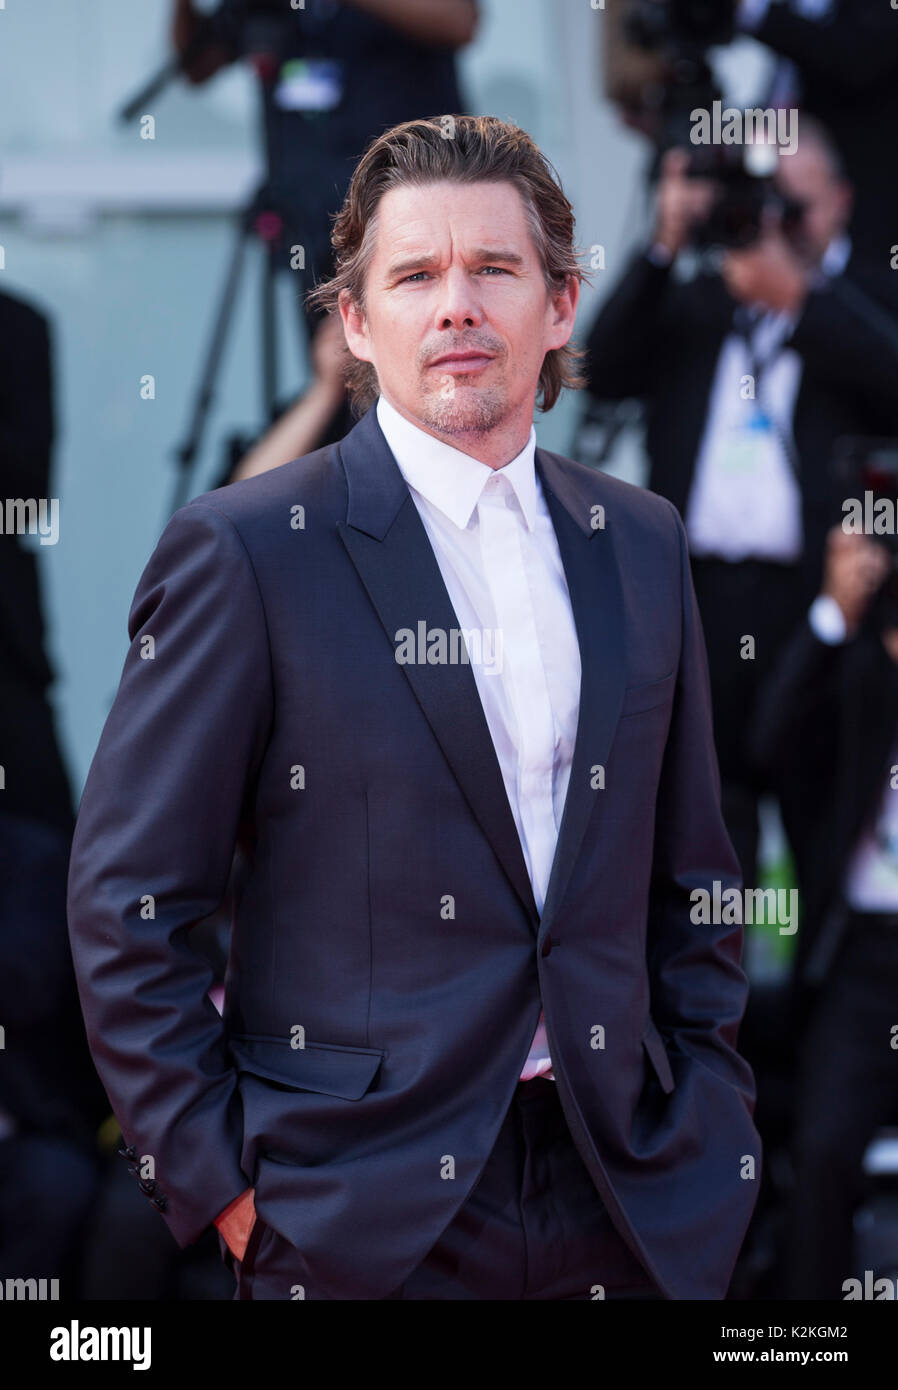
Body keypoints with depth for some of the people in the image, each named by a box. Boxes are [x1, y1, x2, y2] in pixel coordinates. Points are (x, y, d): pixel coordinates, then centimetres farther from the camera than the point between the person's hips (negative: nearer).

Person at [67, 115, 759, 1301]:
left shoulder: (641, 545, 10)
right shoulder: (246, 550, -6)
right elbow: (127, 901, -6)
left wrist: (707, 1115, 8)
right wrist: (218, 1181, -9)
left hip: (625, 1204, 4)